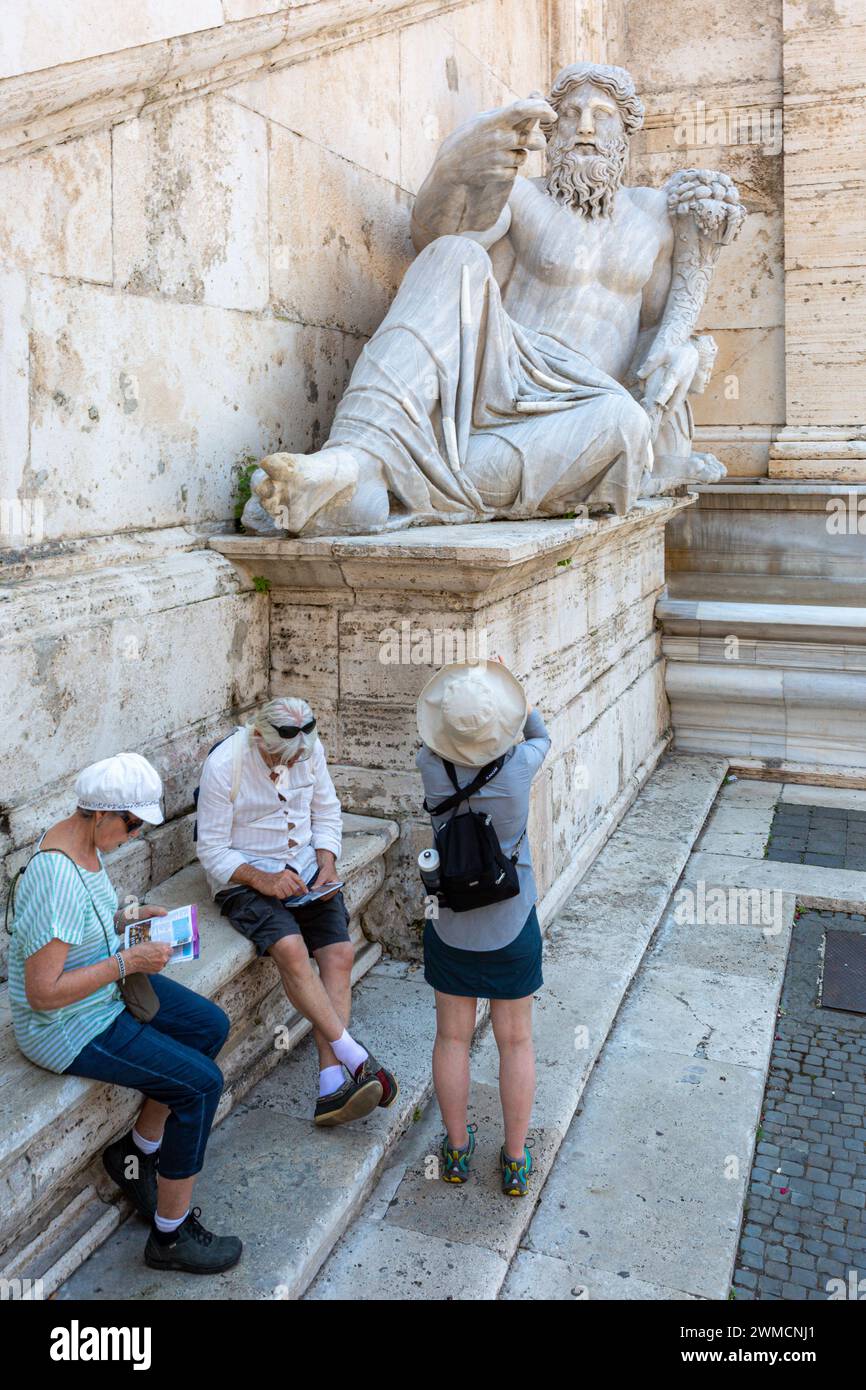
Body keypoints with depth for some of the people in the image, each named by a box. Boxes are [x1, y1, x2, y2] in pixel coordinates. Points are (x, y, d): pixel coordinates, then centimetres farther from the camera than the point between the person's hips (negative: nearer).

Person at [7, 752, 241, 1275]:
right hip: (68, 1026, -10)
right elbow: (43, 992, -31)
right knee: (202, 1082, -11)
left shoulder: (87, 841, -3)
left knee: (211, 1026, 11)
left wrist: (128, 917, 1)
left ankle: (138, 1151, 24)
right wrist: (129, 962, -26)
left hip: (108, 985, 10)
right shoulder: (56, 878, -33)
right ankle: (170, 1237, 5)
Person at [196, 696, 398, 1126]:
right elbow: (212, 849, -12)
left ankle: (331, 1083, -18)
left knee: (340, 952, -17)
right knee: (290, 949, -30)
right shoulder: (223, 764, -16)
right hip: (245, 877, -4)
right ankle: (353, 1054, -21)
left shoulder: (311, 749, -2)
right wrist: (262, 879, -24)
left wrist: (327, 864, -5)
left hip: (306, 869, 4)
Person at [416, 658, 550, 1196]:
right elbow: (541, 734, 4)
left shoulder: (430, 768, -18)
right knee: (516, 1042, 14)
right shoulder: (519, 766, -20)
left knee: (453, 1038, 16)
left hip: (450, 926, 1)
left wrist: (464, 684, 6)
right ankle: (515, 1161, 27)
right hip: (512, 926, -1)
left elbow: (434, 745, 7)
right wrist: (511, 688, 12)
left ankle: (457, 1150, 32)